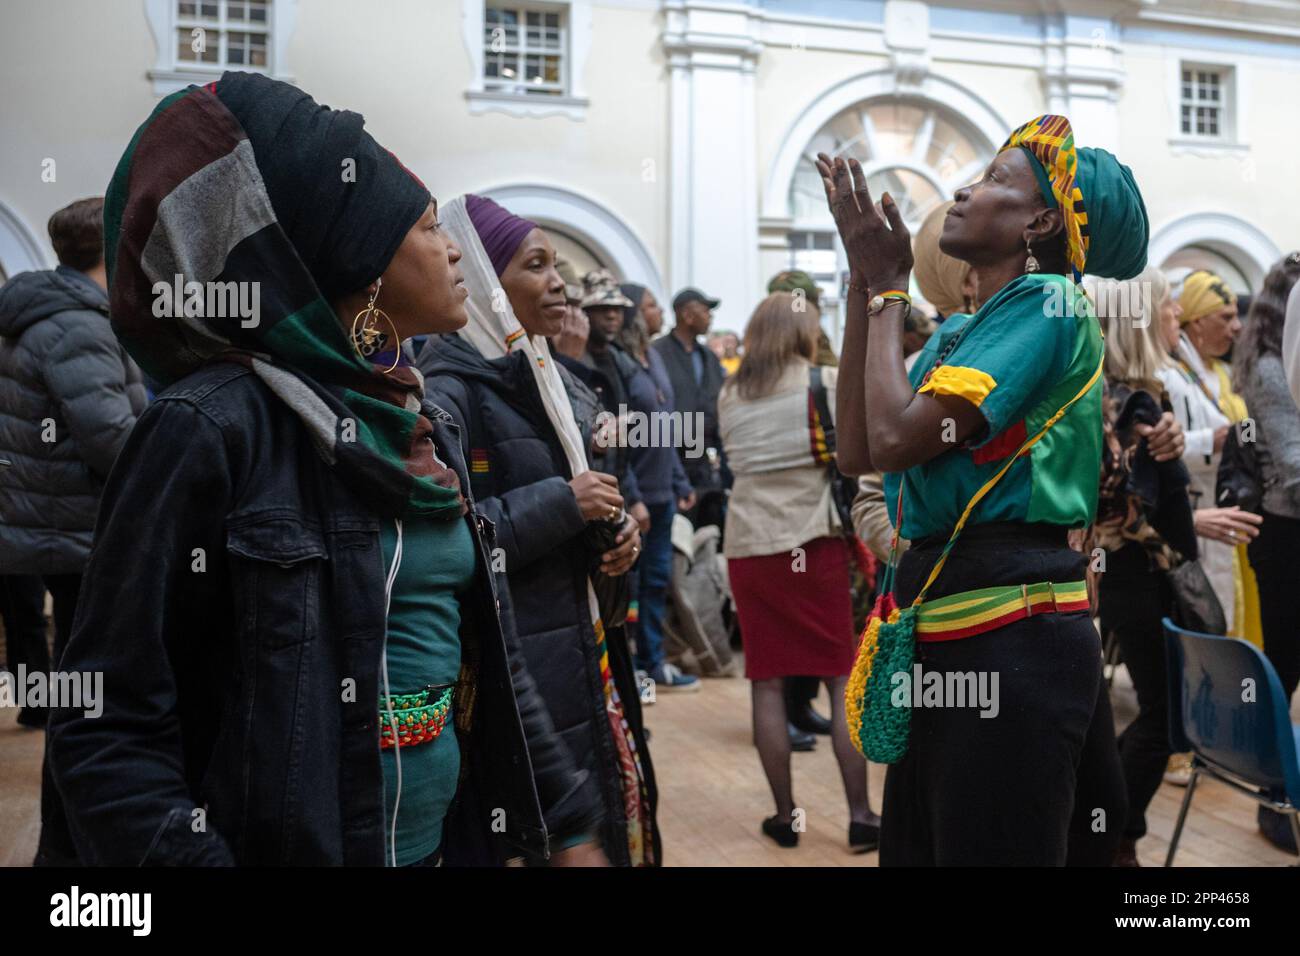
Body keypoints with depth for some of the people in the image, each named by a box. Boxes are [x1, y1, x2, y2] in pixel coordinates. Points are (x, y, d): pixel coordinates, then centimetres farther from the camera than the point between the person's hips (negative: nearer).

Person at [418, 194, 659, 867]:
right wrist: (560, 505, -20)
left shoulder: (548, 377, 14)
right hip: (509, 668, -8)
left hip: (584, 652, 8)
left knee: (616, 797, 13)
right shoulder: (448, 390, -13)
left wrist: (615, 531, 3)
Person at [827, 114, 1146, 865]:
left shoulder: (1048, 303, -10)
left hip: (1011, 629, -9)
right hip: (947, 625, 9)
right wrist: (864, 279, 6)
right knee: (919, 848, 19)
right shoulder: (963, 329, 15)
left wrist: (887, 286, -5)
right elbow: (859, 452, 7)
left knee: (994, 848, 6)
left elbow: (897, 438, -20)